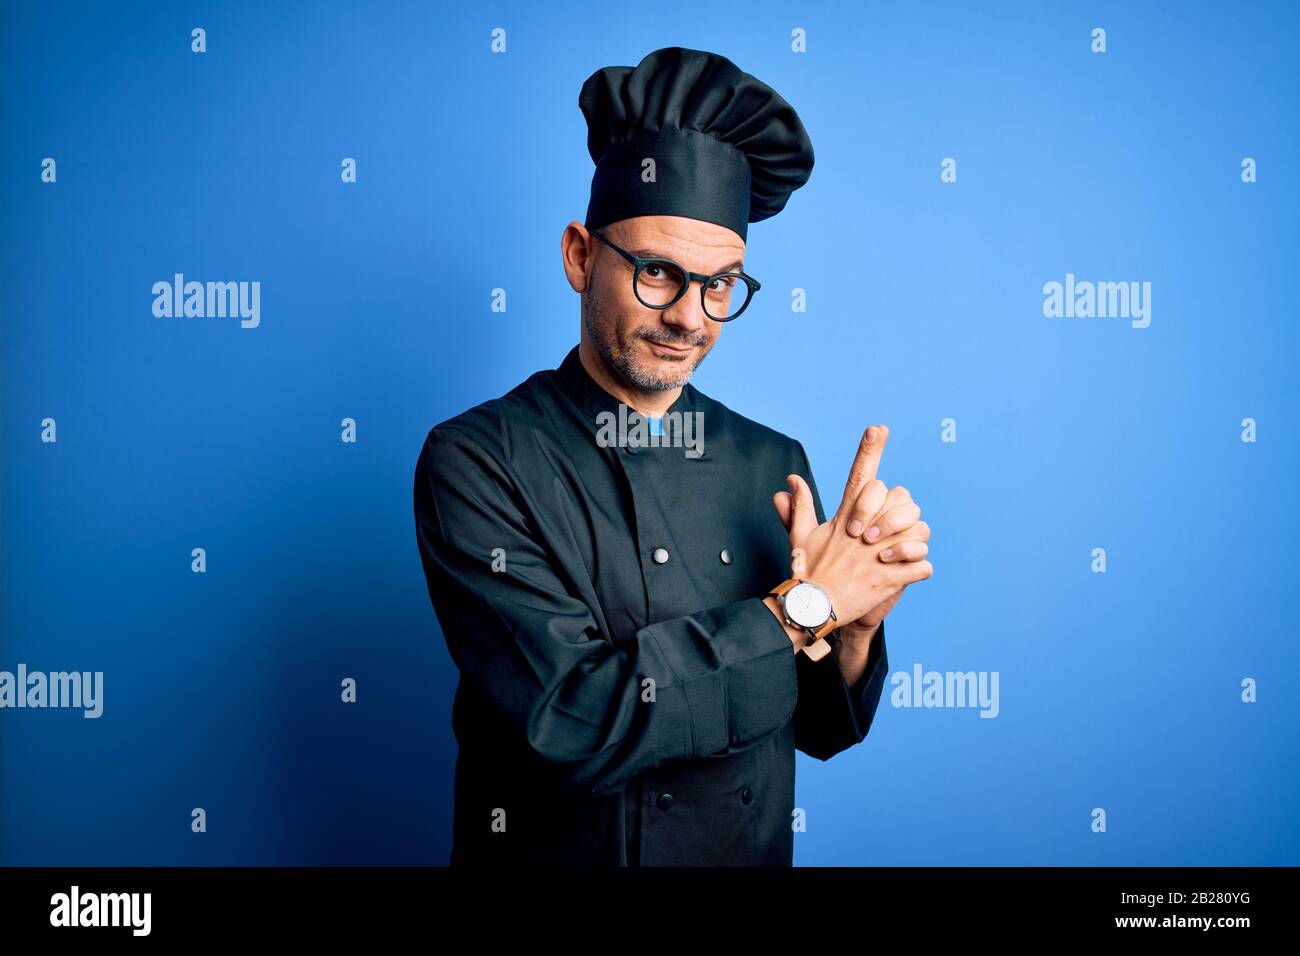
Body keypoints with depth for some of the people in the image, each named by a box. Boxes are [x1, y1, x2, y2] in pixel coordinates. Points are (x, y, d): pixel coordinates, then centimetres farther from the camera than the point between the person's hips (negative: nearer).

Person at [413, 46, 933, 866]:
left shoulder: (773, 464, -5)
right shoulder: (476, 461, -17)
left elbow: (820, 727, -1)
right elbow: (570, 720, -27)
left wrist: (858, 623, -20)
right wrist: (800, 608, -22)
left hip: (751, 851, 4)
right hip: (548, 850, -3)